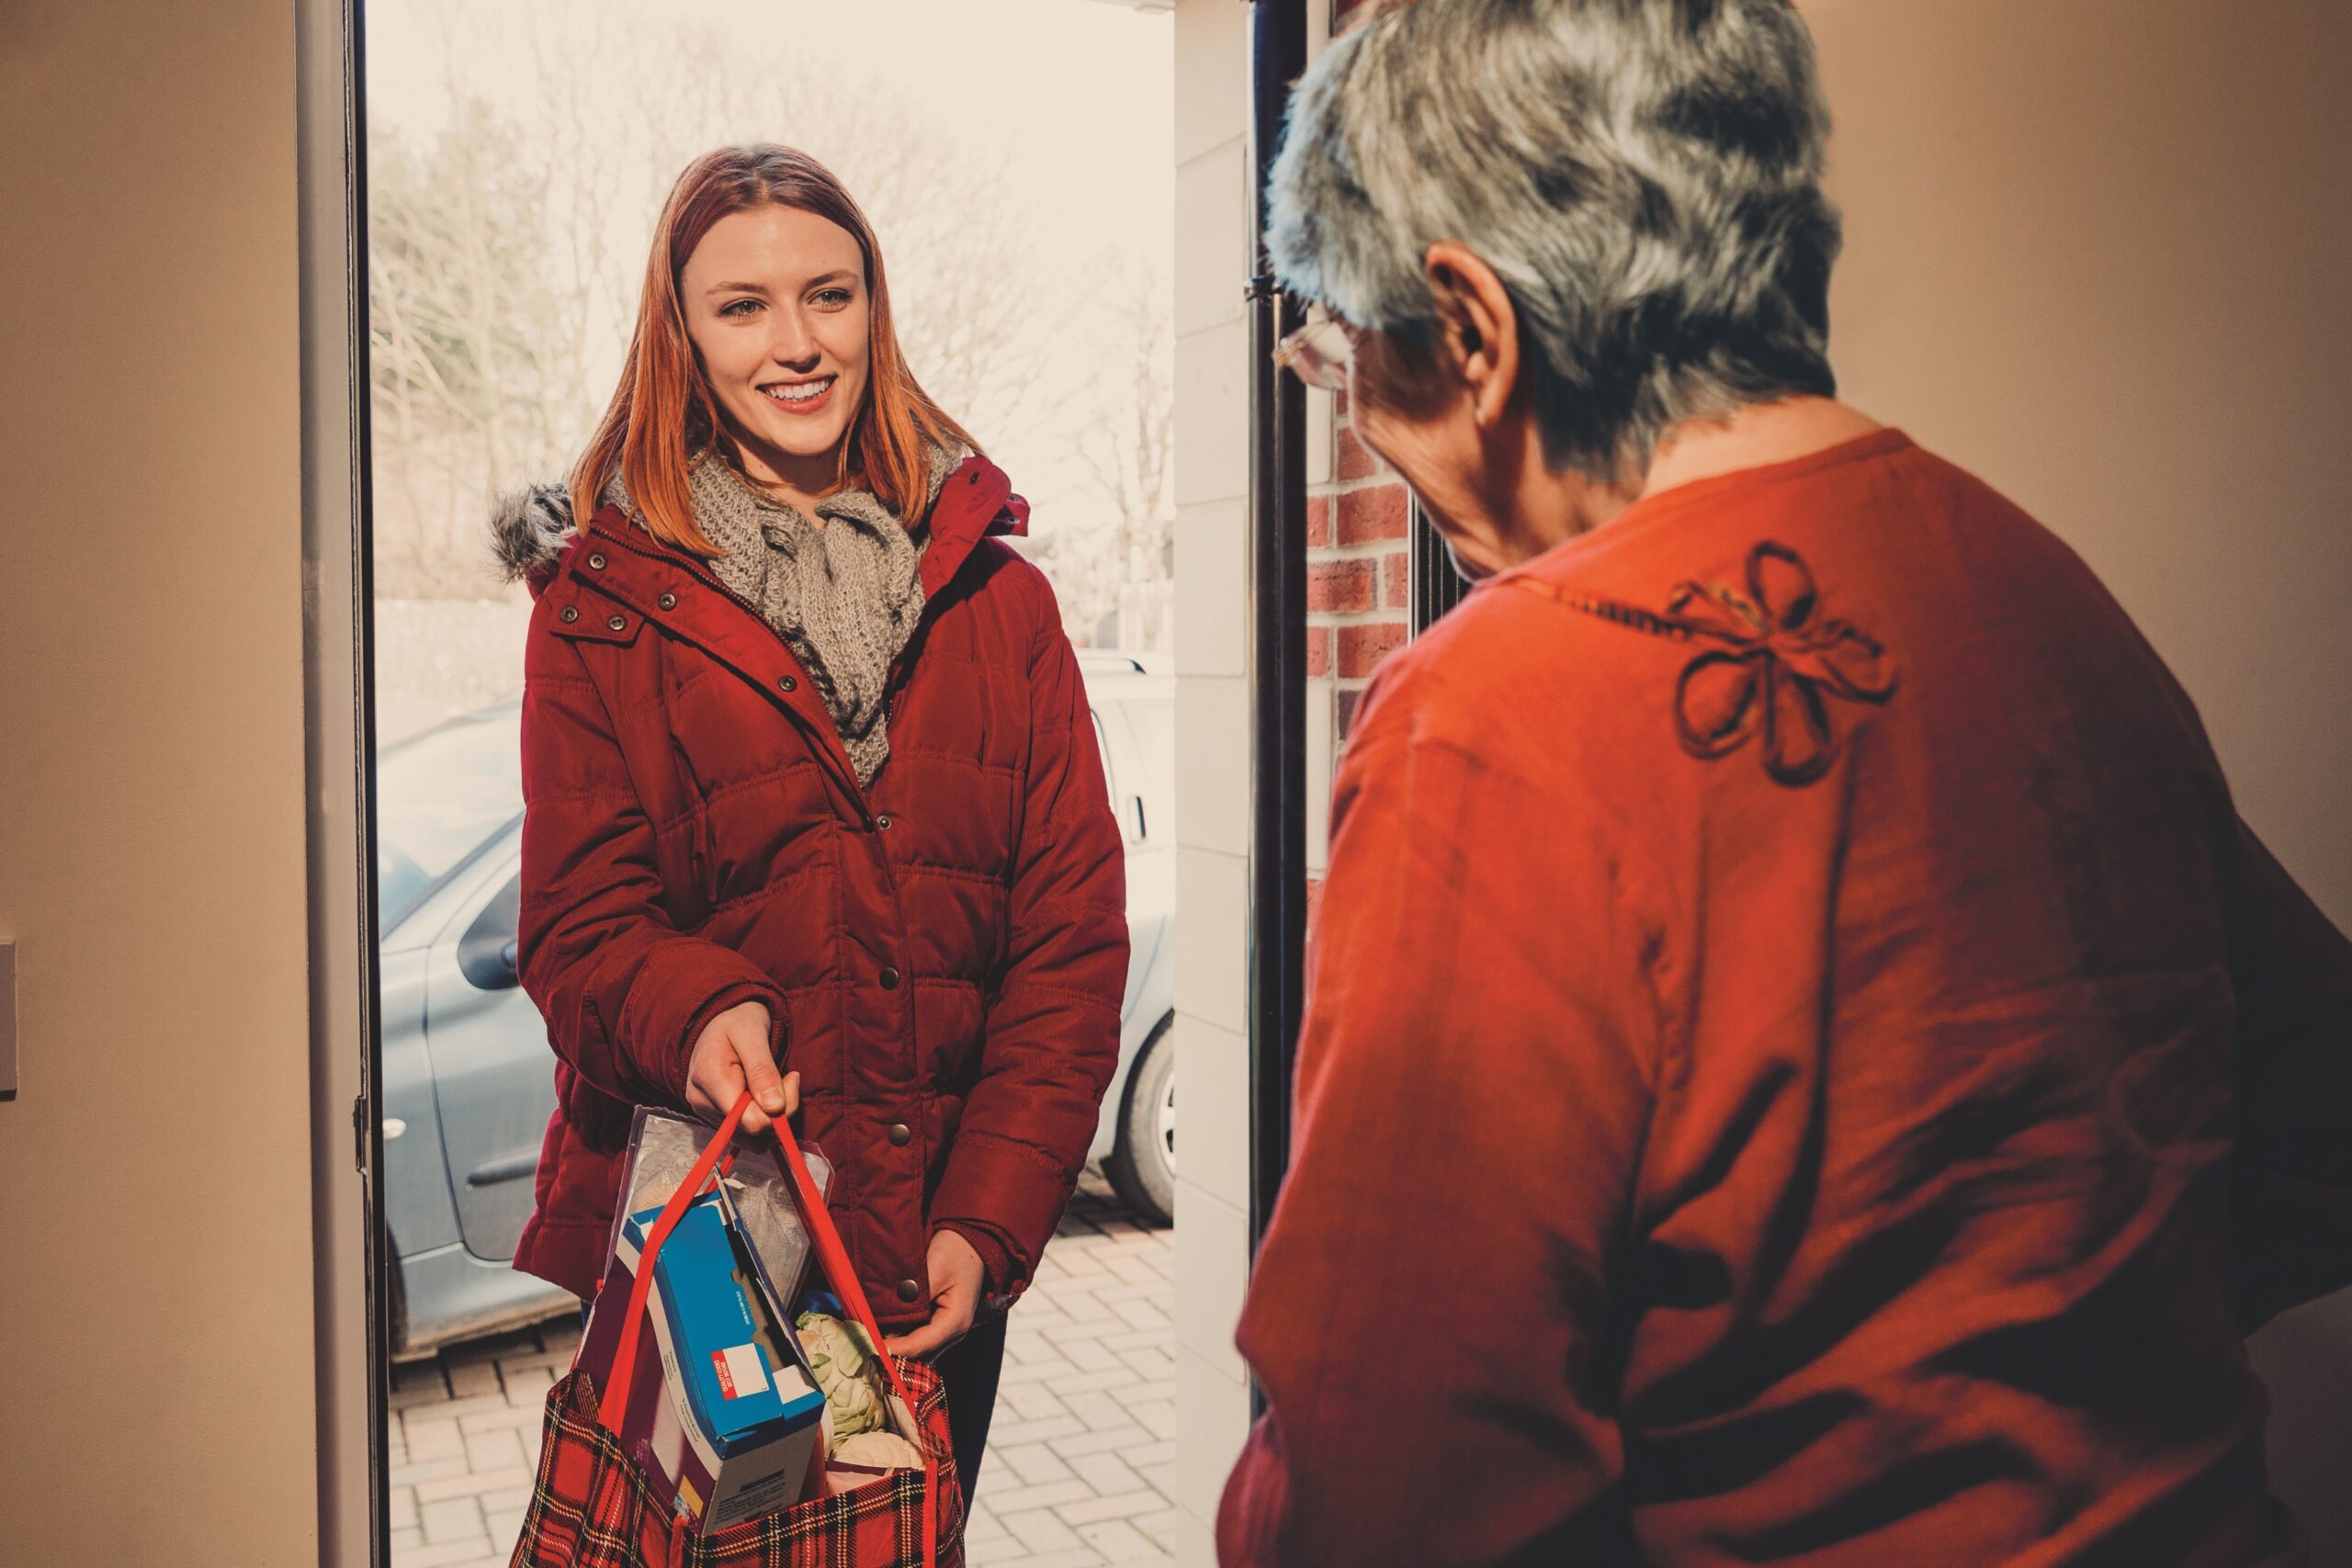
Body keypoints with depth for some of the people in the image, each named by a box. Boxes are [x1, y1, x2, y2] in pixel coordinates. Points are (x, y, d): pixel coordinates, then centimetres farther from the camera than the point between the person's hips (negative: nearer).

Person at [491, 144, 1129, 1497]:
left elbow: (1073, 930, 0)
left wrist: (991, 1218, -9)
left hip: (939, 1252, 2)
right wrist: (696, 1010, -28)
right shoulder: (603, 607, 0)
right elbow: (581, 921, -5)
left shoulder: (996, 596, 3)